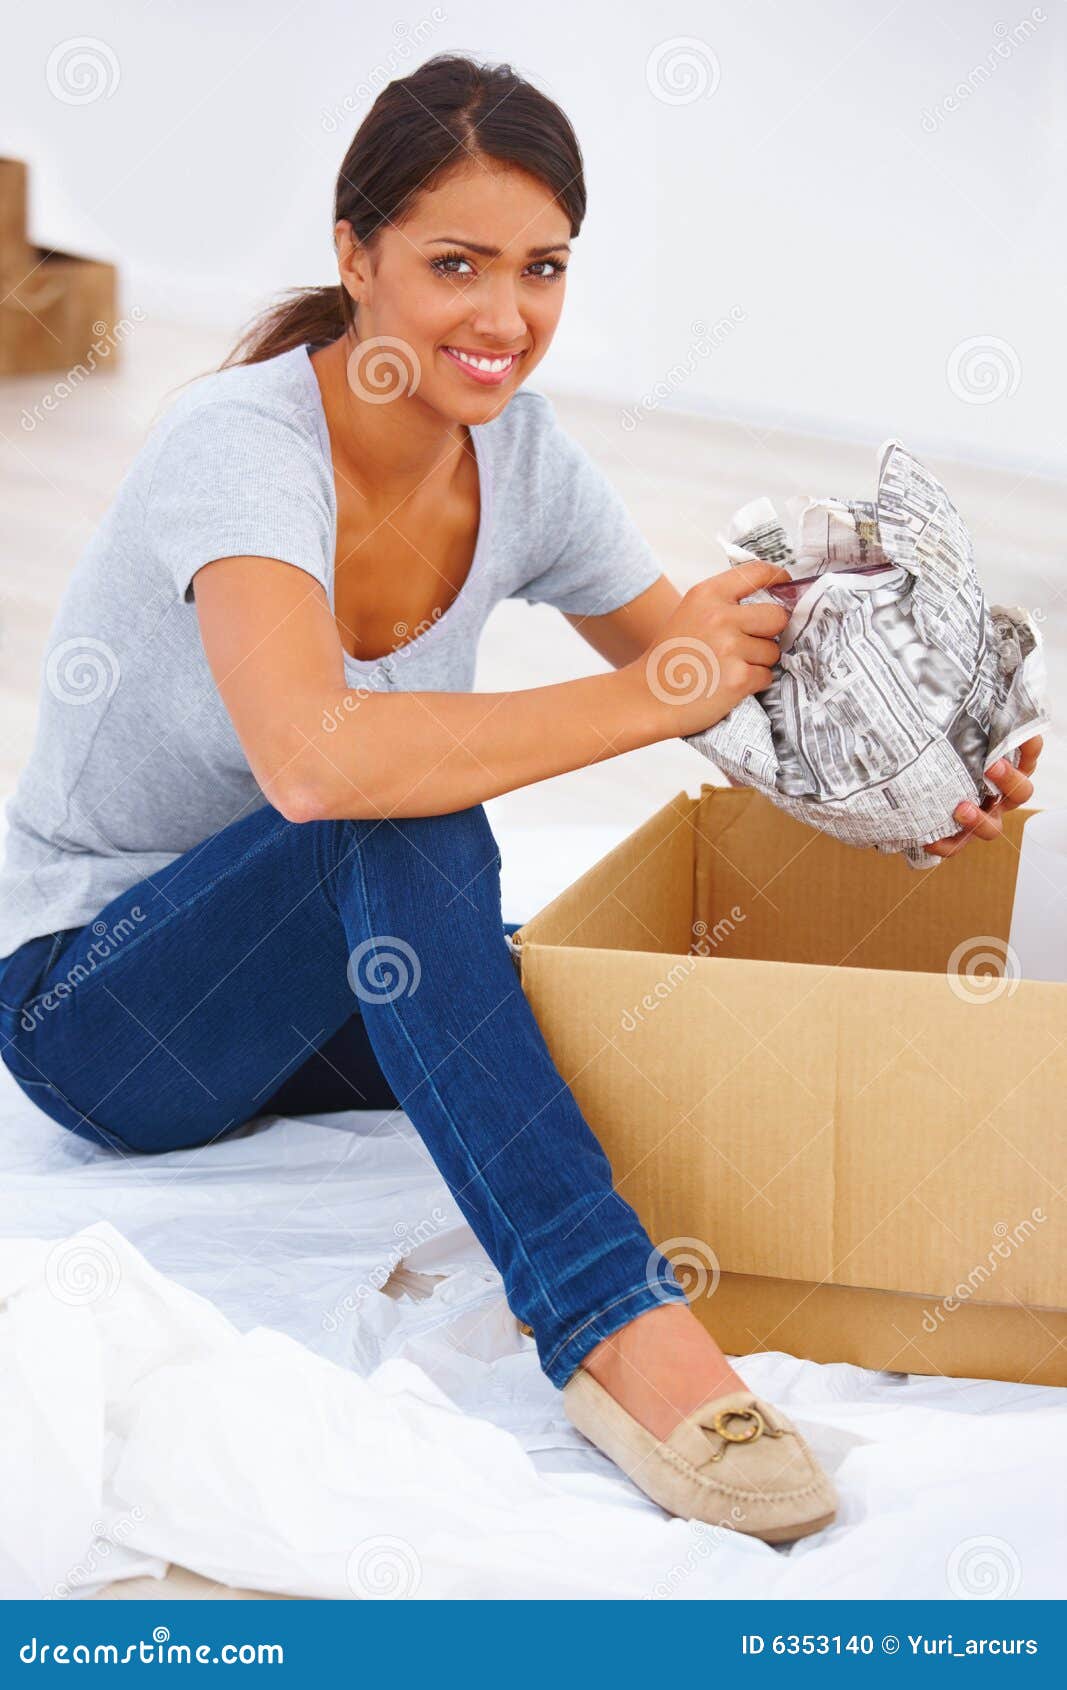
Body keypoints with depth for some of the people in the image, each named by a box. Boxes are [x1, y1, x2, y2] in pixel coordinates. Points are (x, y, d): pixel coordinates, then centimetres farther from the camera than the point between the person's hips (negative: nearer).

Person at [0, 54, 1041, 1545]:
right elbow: (315, 759, -44)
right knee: (405, 818, -36)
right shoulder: (242, 443, -26)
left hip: (325, 986, 6)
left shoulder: (521, 458, -5)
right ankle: (616, 1325, -40)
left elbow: (718, 679, 3)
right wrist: (652, 697, -37)